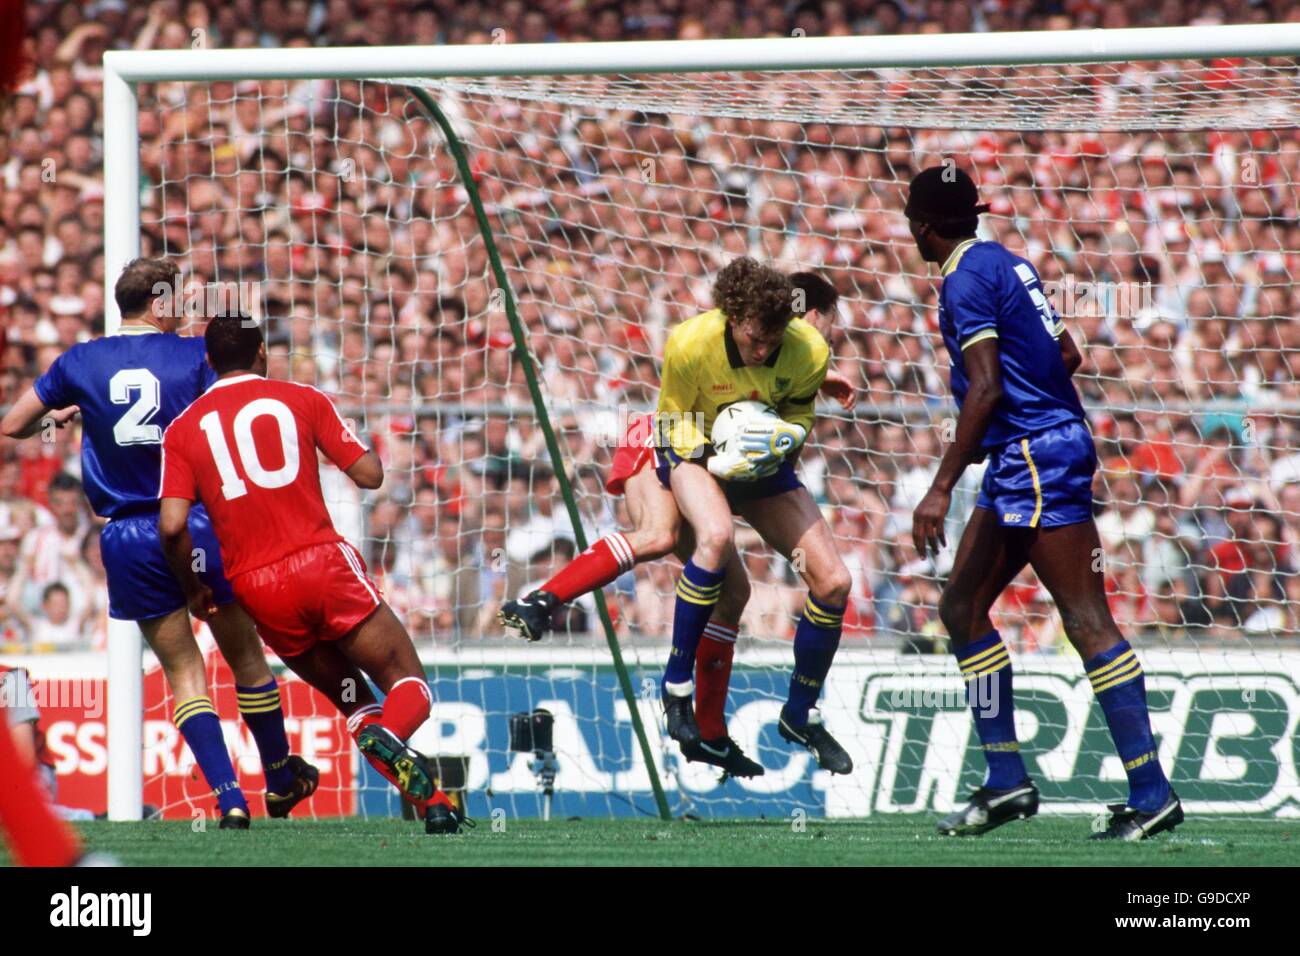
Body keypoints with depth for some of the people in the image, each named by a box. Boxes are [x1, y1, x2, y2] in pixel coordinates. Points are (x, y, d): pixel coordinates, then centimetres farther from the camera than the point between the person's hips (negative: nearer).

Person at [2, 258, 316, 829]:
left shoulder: (78, 363, 3)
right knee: (245, 655, 16)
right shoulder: (194, 355, -2)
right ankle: (281, 783, 30)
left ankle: (229, 800, -6)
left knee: (183, 670, 6)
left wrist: (56, 416, 31)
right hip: (201, 522, -1)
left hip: (129, 540, 1)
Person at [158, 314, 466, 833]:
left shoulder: (183, 429, 8)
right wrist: (356, 443, 25)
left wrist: (193, 590, 12)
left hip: (256, 590, 2)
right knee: (408, 683, 3)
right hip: (322, 563, -2)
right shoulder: (303, 399, 6)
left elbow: (172, 525, -4)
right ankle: (387, 736, -34)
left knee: (351, 699, 18)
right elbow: (369, 475, 3)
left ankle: (428, 798, -4)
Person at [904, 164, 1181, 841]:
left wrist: (942, 489, -20)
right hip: (1020, 462, 10)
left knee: (1086, 621, -11)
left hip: (1035, 457, -10)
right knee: (961, 607, 12)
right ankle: (1006, 781, 12)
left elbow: (986, 386, -19)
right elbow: (1067, 355, 20)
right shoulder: (1005, 262, 16)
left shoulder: (965, 279, -11)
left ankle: (1151, 793, -14)